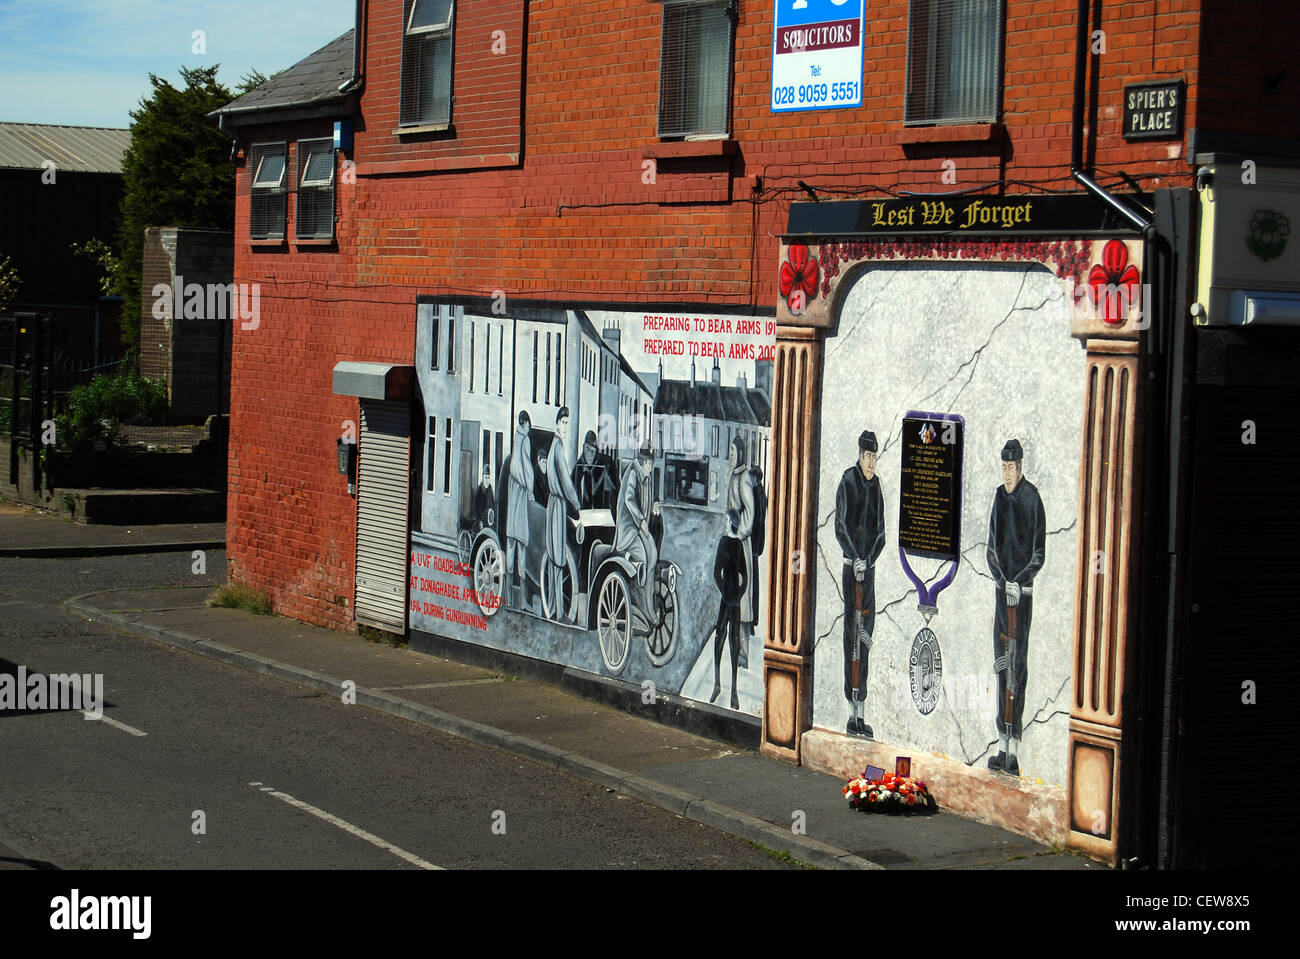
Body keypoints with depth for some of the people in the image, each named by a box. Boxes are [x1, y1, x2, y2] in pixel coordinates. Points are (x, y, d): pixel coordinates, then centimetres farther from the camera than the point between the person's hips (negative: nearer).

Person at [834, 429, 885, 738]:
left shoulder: (876, 484, 10)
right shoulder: (848, 481, -6)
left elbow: (880, 531, 10)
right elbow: (841, 527, -10)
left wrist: (869, 559, -4)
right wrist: (855, 559, -16)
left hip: (869, 565, 5)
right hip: (850, 565, -5)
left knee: (865, 632, 6)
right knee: (852, 630, -5)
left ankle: (859, 709, 10)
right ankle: (853, 708, -3)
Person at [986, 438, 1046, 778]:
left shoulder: (1032, 498, -8)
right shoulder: (999, 497, 11)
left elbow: (1039, 553, -10)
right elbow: (992, 548, 12)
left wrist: (1019, 581, -19)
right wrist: (1001, 578, -3)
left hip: (1023, 589, -7)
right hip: (1001, 586, 7)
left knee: (1018, 664, -7)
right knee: (1001, 663, 8)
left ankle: (1014, 743, -6)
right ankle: (1003, 745, 13)